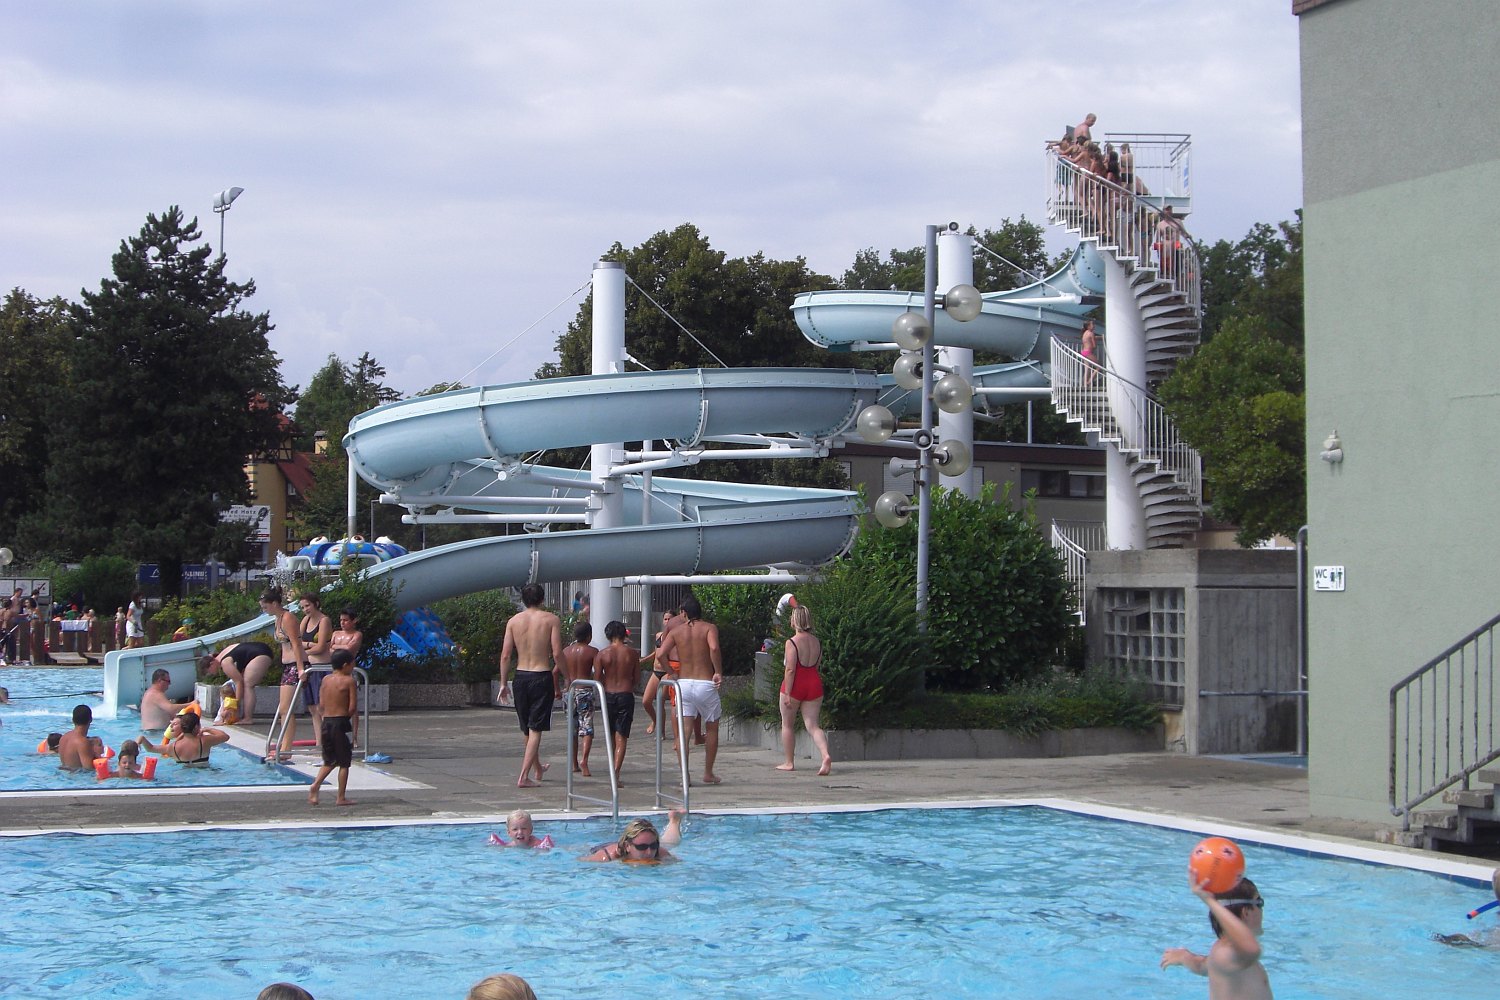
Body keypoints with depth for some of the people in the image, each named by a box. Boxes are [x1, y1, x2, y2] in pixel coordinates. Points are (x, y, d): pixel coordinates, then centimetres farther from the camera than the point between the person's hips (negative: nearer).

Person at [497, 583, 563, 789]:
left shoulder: (514, 621, 3)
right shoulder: (551, 620, -5)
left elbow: (505, 654, 0)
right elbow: (557, 654, -11)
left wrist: (503, 683, 6)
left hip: (521, 677, 4)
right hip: (542, 677, -4)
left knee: (526, 729, 19)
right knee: (536, 729, 0)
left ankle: (537, 769, 38)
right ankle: (524, 776, -9)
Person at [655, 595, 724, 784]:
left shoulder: (676, 631, 6)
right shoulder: (709, 628, -2)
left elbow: (660, 654, -7)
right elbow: (714, 648, -23)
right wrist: (718, 672, -14)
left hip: (683, 683, 2)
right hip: (705, 684, -2)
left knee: (684, 730, 1)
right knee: (711, 728, 15)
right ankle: (708, 774, 20)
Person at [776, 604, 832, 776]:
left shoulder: (792, 642, -14)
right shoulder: (817, 642, 4)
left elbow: (790, 669, -17)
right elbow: (818, 665, 11)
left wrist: (787, 694, -16)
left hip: (795, 685, -5)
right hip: (814, 684, 5)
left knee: (787, 725, 13)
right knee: (812, 725, 4)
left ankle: (789, 763, 18)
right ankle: (826, 755, -20)